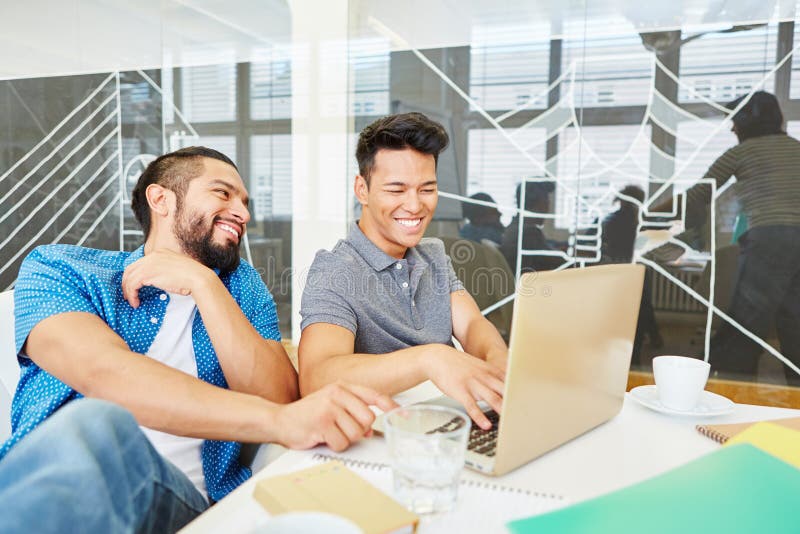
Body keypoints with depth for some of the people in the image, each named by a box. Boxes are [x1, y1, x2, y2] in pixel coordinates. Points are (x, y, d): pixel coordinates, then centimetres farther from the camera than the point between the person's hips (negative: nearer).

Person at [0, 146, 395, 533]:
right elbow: (105, 374, -14)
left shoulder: (241, 284, 16)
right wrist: (279, 420, -29)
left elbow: (280, 399, 0)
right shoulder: (56, 267, 8)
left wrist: (204, 284, -7)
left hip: (185, 498, 2)